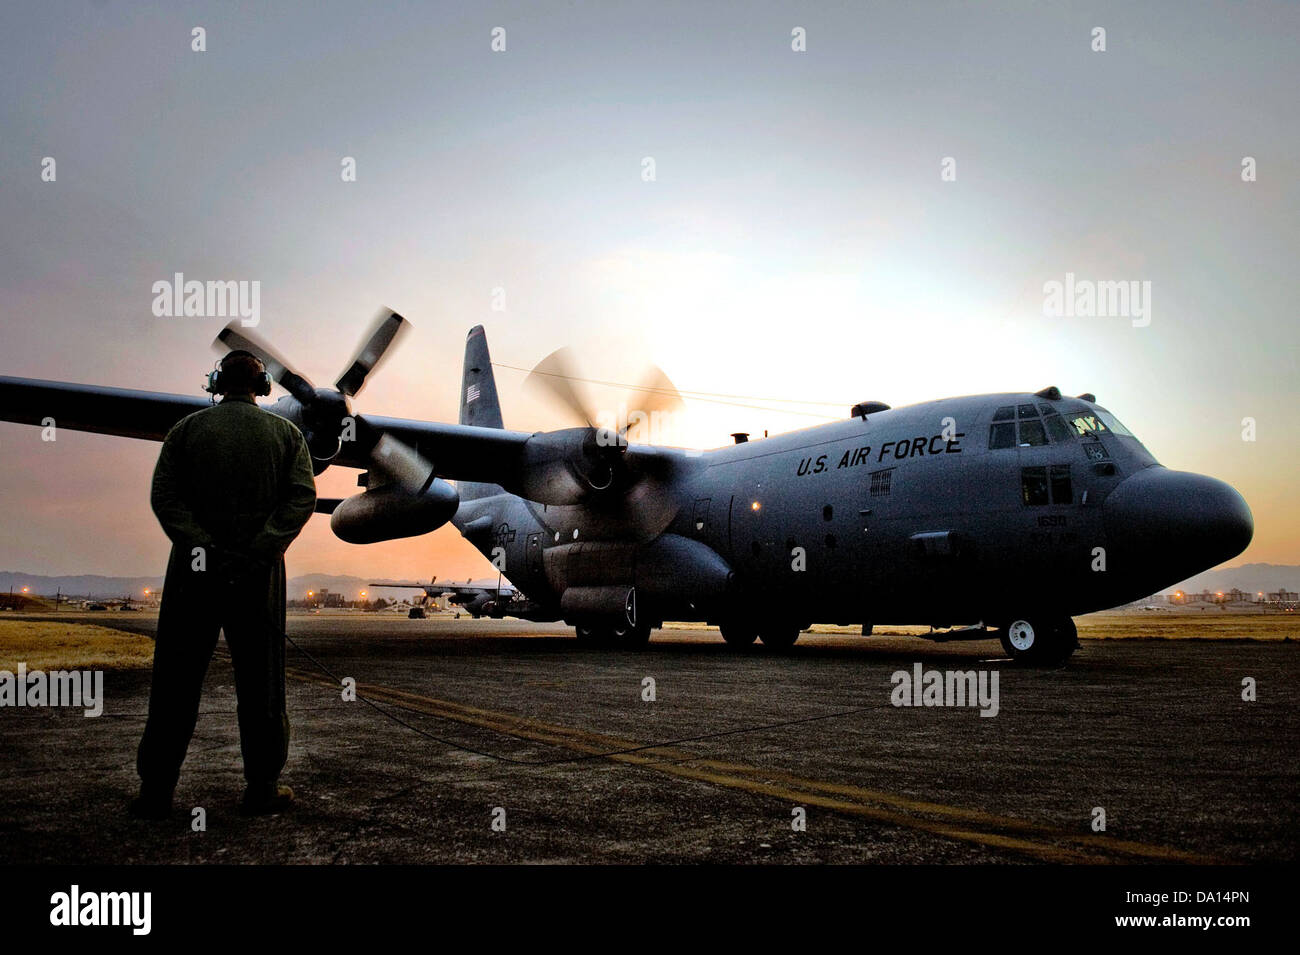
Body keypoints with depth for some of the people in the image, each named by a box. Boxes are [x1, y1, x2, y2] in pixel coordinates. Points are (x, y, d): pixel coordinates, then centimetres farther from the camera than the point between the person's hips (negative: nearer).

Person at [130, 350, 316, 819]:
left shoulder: (187, 428, 6)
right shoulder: (286, 433, 7)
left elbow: (164, 495, -6)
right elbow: (302, 497, -7)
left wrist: (202, 547, -13)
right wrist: (260, 551, -13)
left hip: (194, 569, 0)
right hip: (259, 574, 0)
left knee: (176, 682, 6)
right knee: (260, 683, 5)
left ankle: (156, 791, 9)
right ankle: (262, 788, 8)